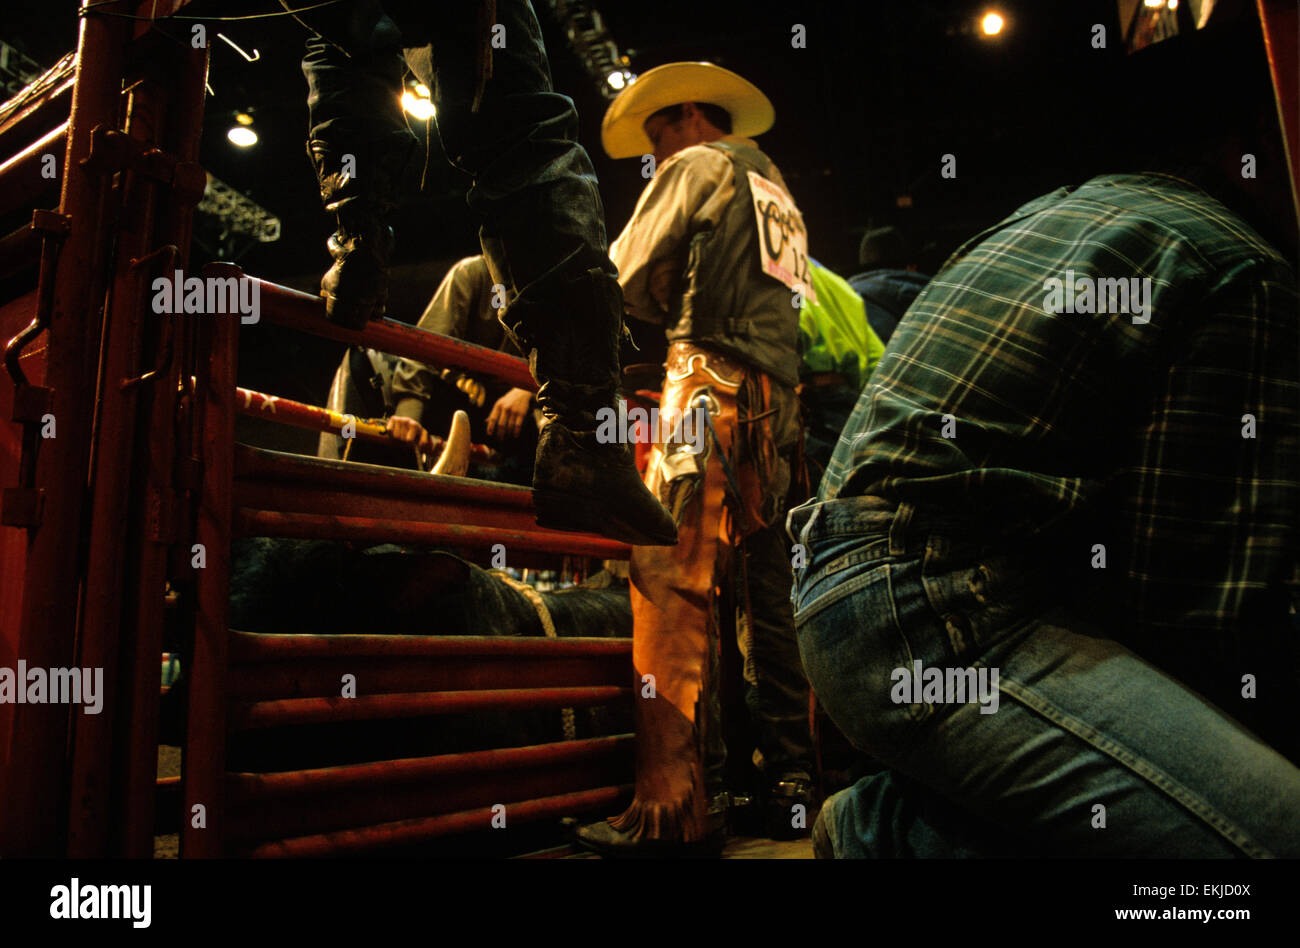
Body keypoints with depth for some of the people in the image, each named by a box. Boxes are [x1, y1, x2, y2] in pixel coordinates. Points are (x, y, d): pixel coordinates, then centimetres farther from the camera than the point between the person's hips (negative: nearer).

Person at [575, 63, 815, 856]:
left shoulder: (697, 166, 8)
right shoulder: (780, 194, 31)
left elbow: (632, 279, 4)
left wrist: (676, 314, 22)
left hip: (714, 381, -8)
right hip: (781, 399, 9)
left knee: (672, 584, -15)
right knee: (768, 593, 8)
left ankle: (675, 809, -19)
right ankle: (792, 783, 12)